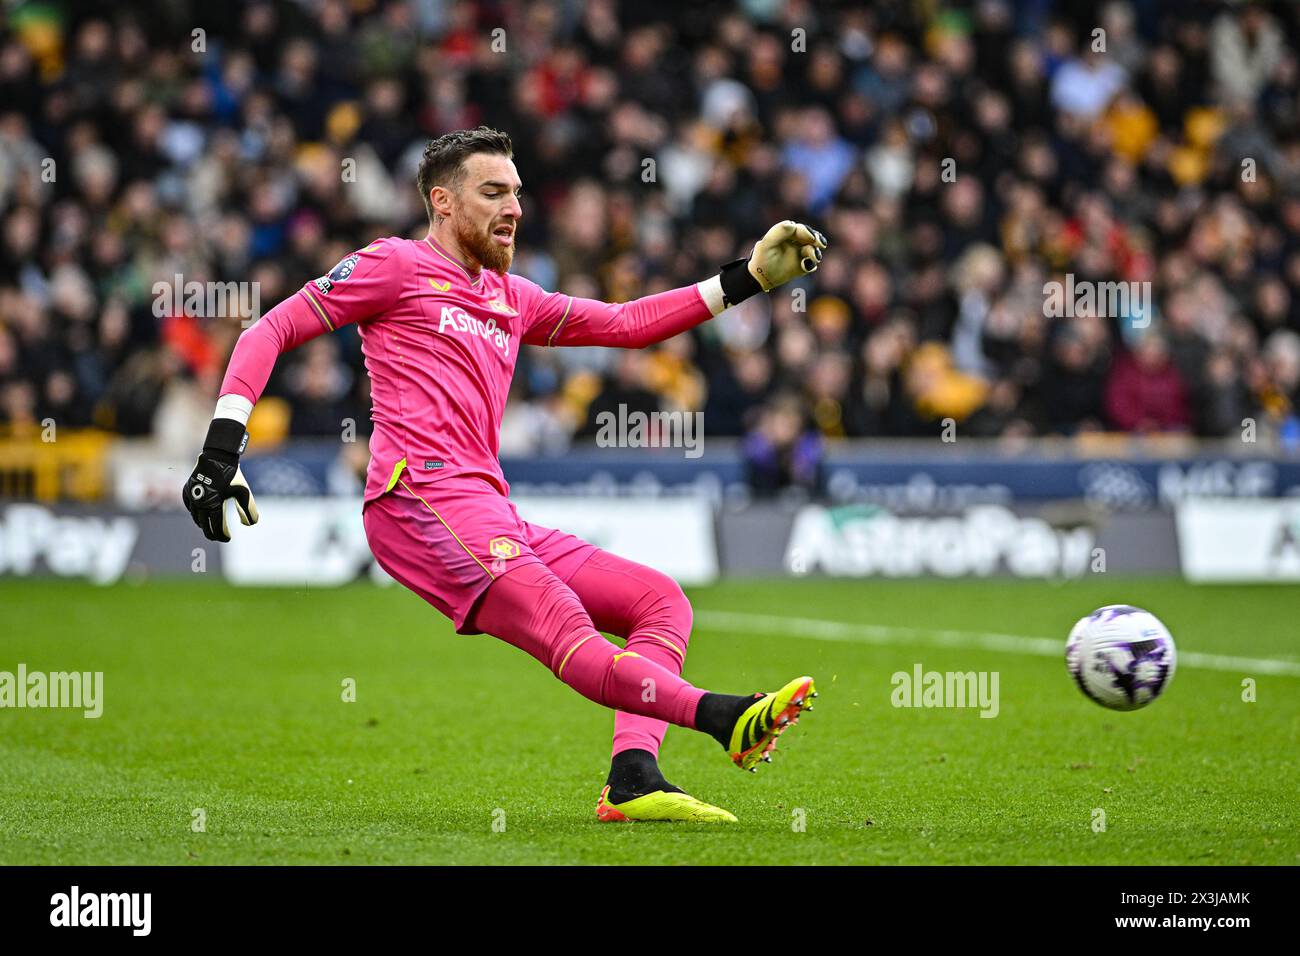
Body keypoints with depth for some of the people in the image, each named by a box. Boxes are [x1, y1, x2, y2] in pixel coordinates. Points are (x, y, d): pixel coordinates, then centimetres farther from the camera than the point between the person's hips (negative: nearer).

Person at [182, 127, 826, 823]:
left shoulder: (512, 299, 28)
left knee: (664, 601, 1)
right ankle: (719, 716, -49)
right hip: (421, 499, -9)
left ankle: (633, 778, -21)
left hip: (490, 518, 9)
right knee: (564, 630, -27)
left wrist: (746, 280, 21)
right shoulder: (397, 265, 8)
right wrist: (222, 451, -8)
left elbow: (624, 324, 29)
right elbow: (270, 331, 4)